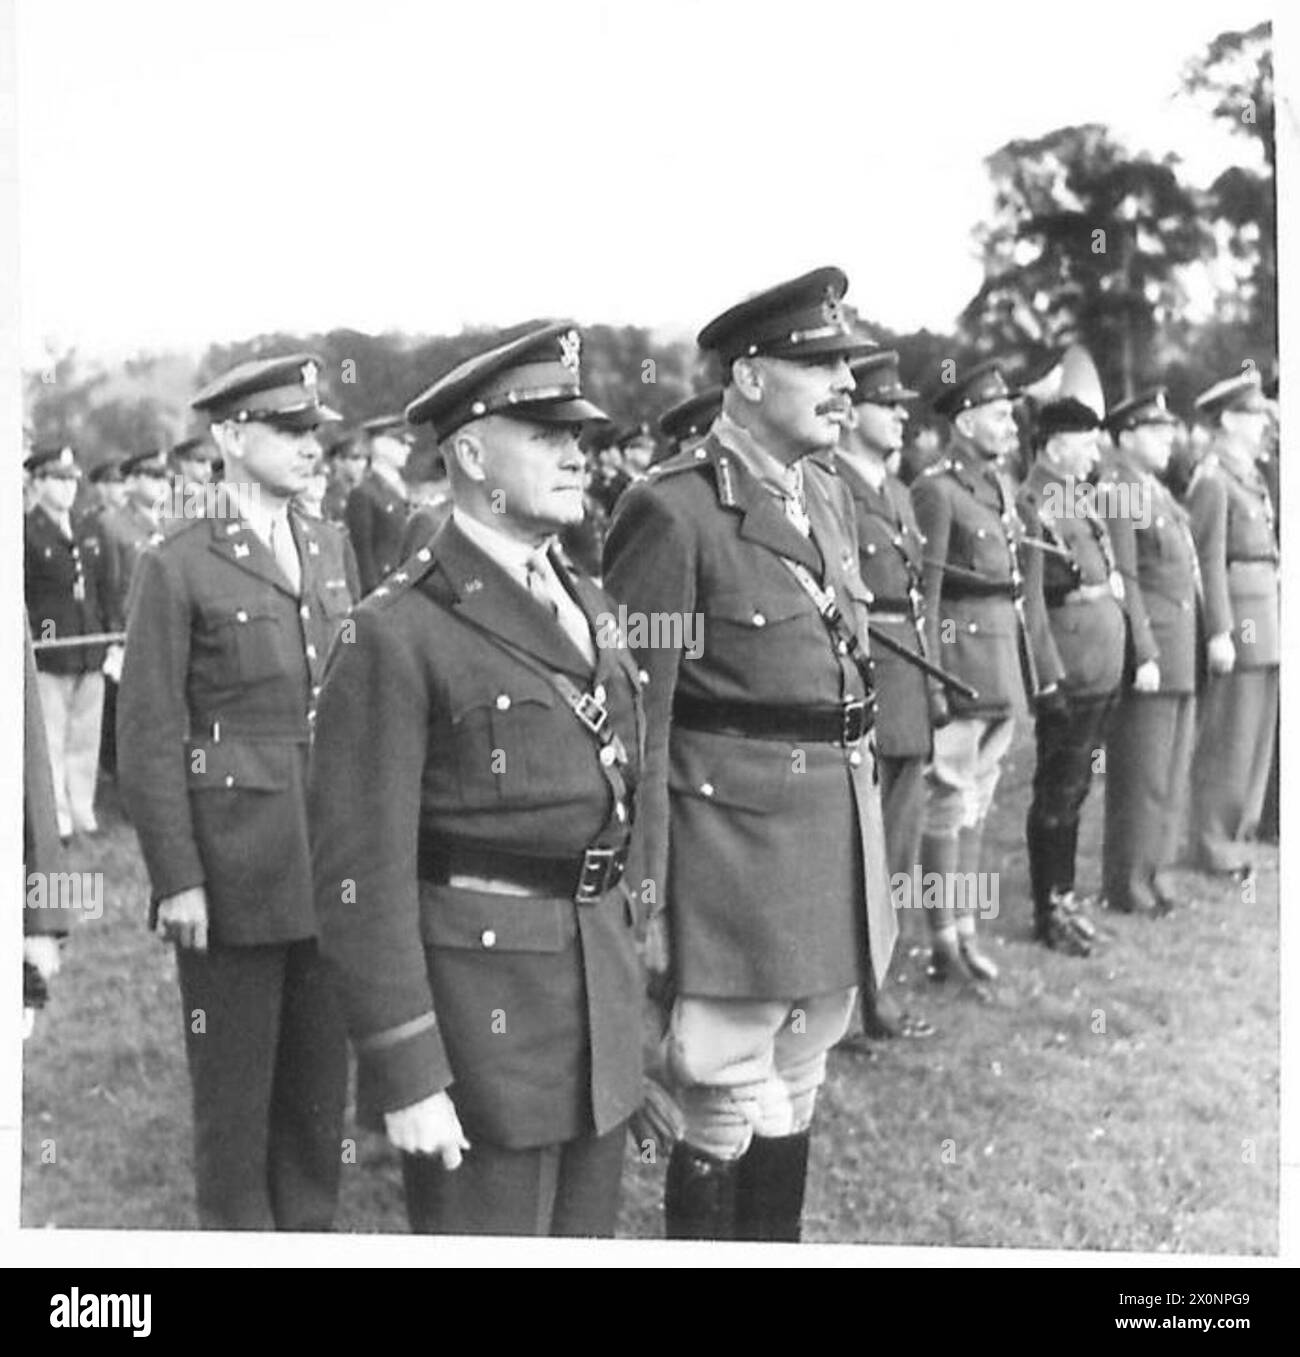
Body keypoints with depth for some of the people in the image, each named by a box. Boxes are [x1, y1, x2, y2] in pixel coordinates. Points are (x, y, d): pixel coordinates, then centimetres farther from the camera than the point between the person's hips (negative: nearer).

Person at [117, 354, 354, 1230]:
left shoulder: (329, 552, 11)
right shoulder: (177, 568, -6)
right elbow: (149, 738, -8)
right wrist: (177, 880, -12)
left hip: (331, 862, 5)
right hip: (233, 865, -5)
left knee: (322, 1070, 13)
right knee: (235, 1081, 7)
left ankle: (311, 1228, 28)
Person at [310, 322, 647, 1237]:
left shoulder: (588, 608, 11)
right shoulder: (399, 633, -13)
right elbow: (362, 872, -15)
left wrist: (628, 980, 18)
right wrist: (405, 1076, -16)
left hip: (603, 991, 7)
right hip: (475, 1008, -7)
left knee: (585, 1233, 17)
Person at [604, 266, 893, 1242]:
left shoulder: (827, 496, 11)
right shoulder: (673, 511, -15)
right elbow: (635, 713, -15)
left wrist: (863, 838, 17)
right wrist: (643, 887, -15)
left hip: (840, 828, 8)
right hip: (735, 841, -8)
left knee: (797, 1092, 20)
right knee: (726, 1108, 3)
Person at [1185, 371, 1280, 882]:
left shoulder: (1250, 477, 17)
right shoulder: (1211, 481, -11)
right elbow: (1209, 562, -16)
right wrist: (1219, 633, -20)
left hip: (1263, 618, 9)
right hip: (1235, 616, -9)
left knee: (1257, 738, 12)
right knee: (1225, 740, -3)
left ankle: (1238, 837, 21)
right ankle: (1214, 846, 5)